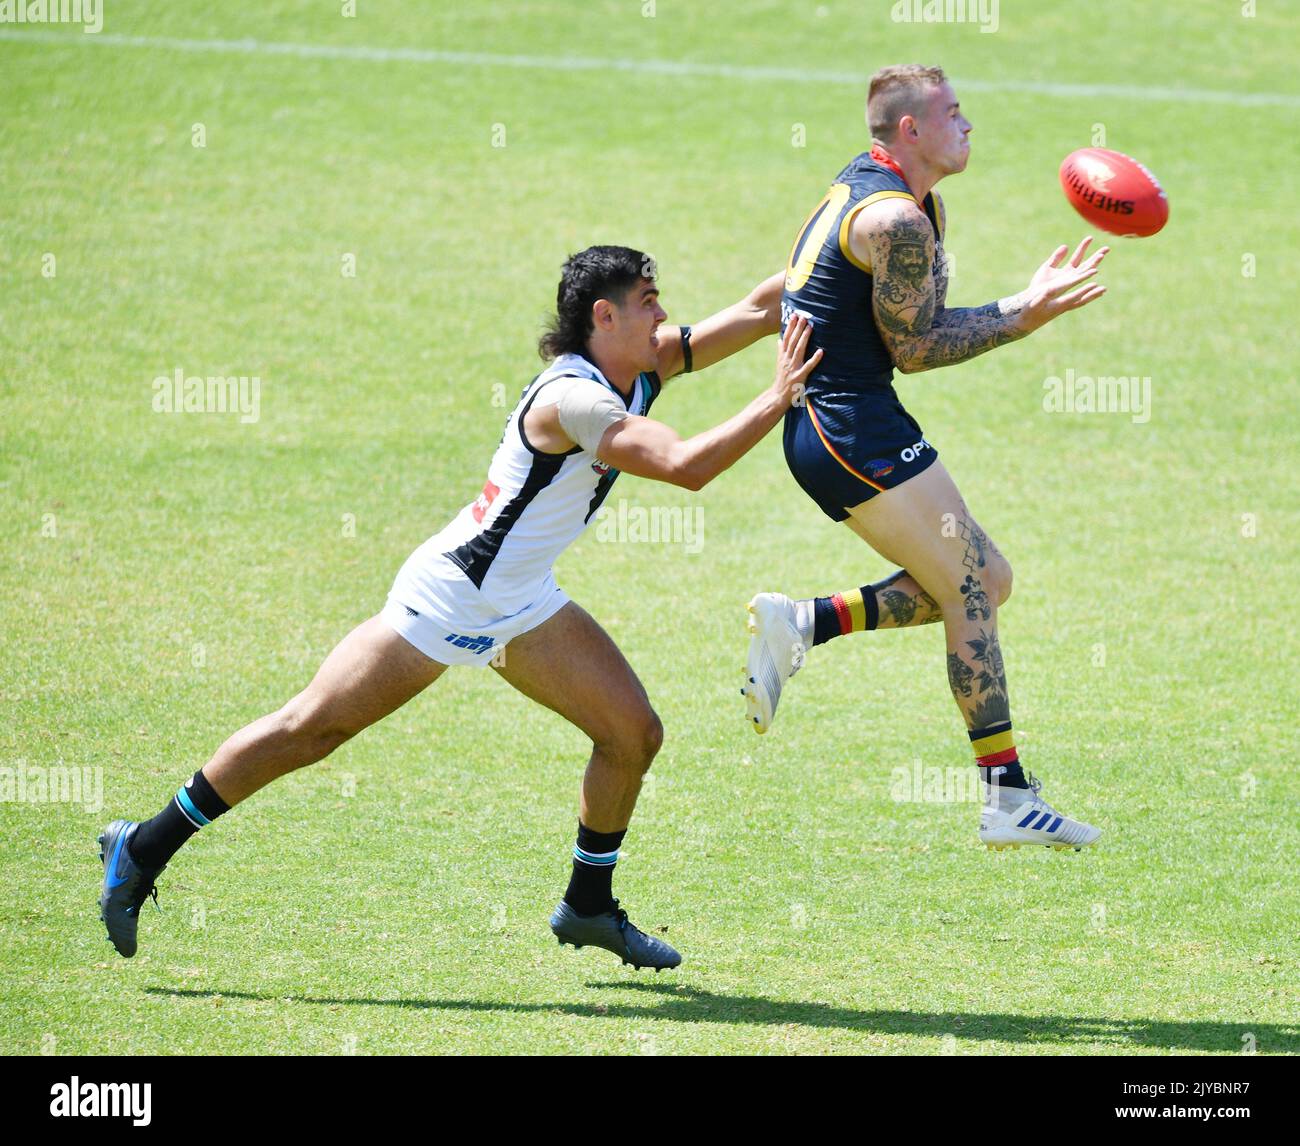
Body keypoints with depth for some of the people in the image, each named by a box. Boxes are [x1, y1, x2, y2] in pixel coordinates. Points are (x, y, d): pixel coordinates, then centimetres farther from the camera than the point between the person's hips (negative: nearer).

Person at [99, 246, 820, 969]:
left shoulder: (644, 368, 1)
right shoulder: (572, 399, -26)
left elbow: (756, 309, 7)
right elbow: (687, 467, -35)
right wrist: (779, 399, -30)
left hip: (523, 608, 9)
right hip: (447, 599, -9)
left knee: (634, 733, 1)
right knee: (308, 731, -4)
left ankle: (589, 906, 19)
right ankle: (144, 849, 5)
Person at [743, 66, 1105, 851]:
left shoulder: (865, 185, 15)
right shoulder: (896, 220, -17)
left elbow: (918, 325, 15)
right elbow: (912, 350, -14)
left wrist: (1025, 305, 6)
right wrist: (1024, 317, -10)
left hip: (828, 425, 10)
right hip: (853, 429, -10)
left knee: (983, 580, 10)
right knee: (973, 591, -6)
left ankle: (801, 625, 5)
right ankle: (1010, 800, -5)